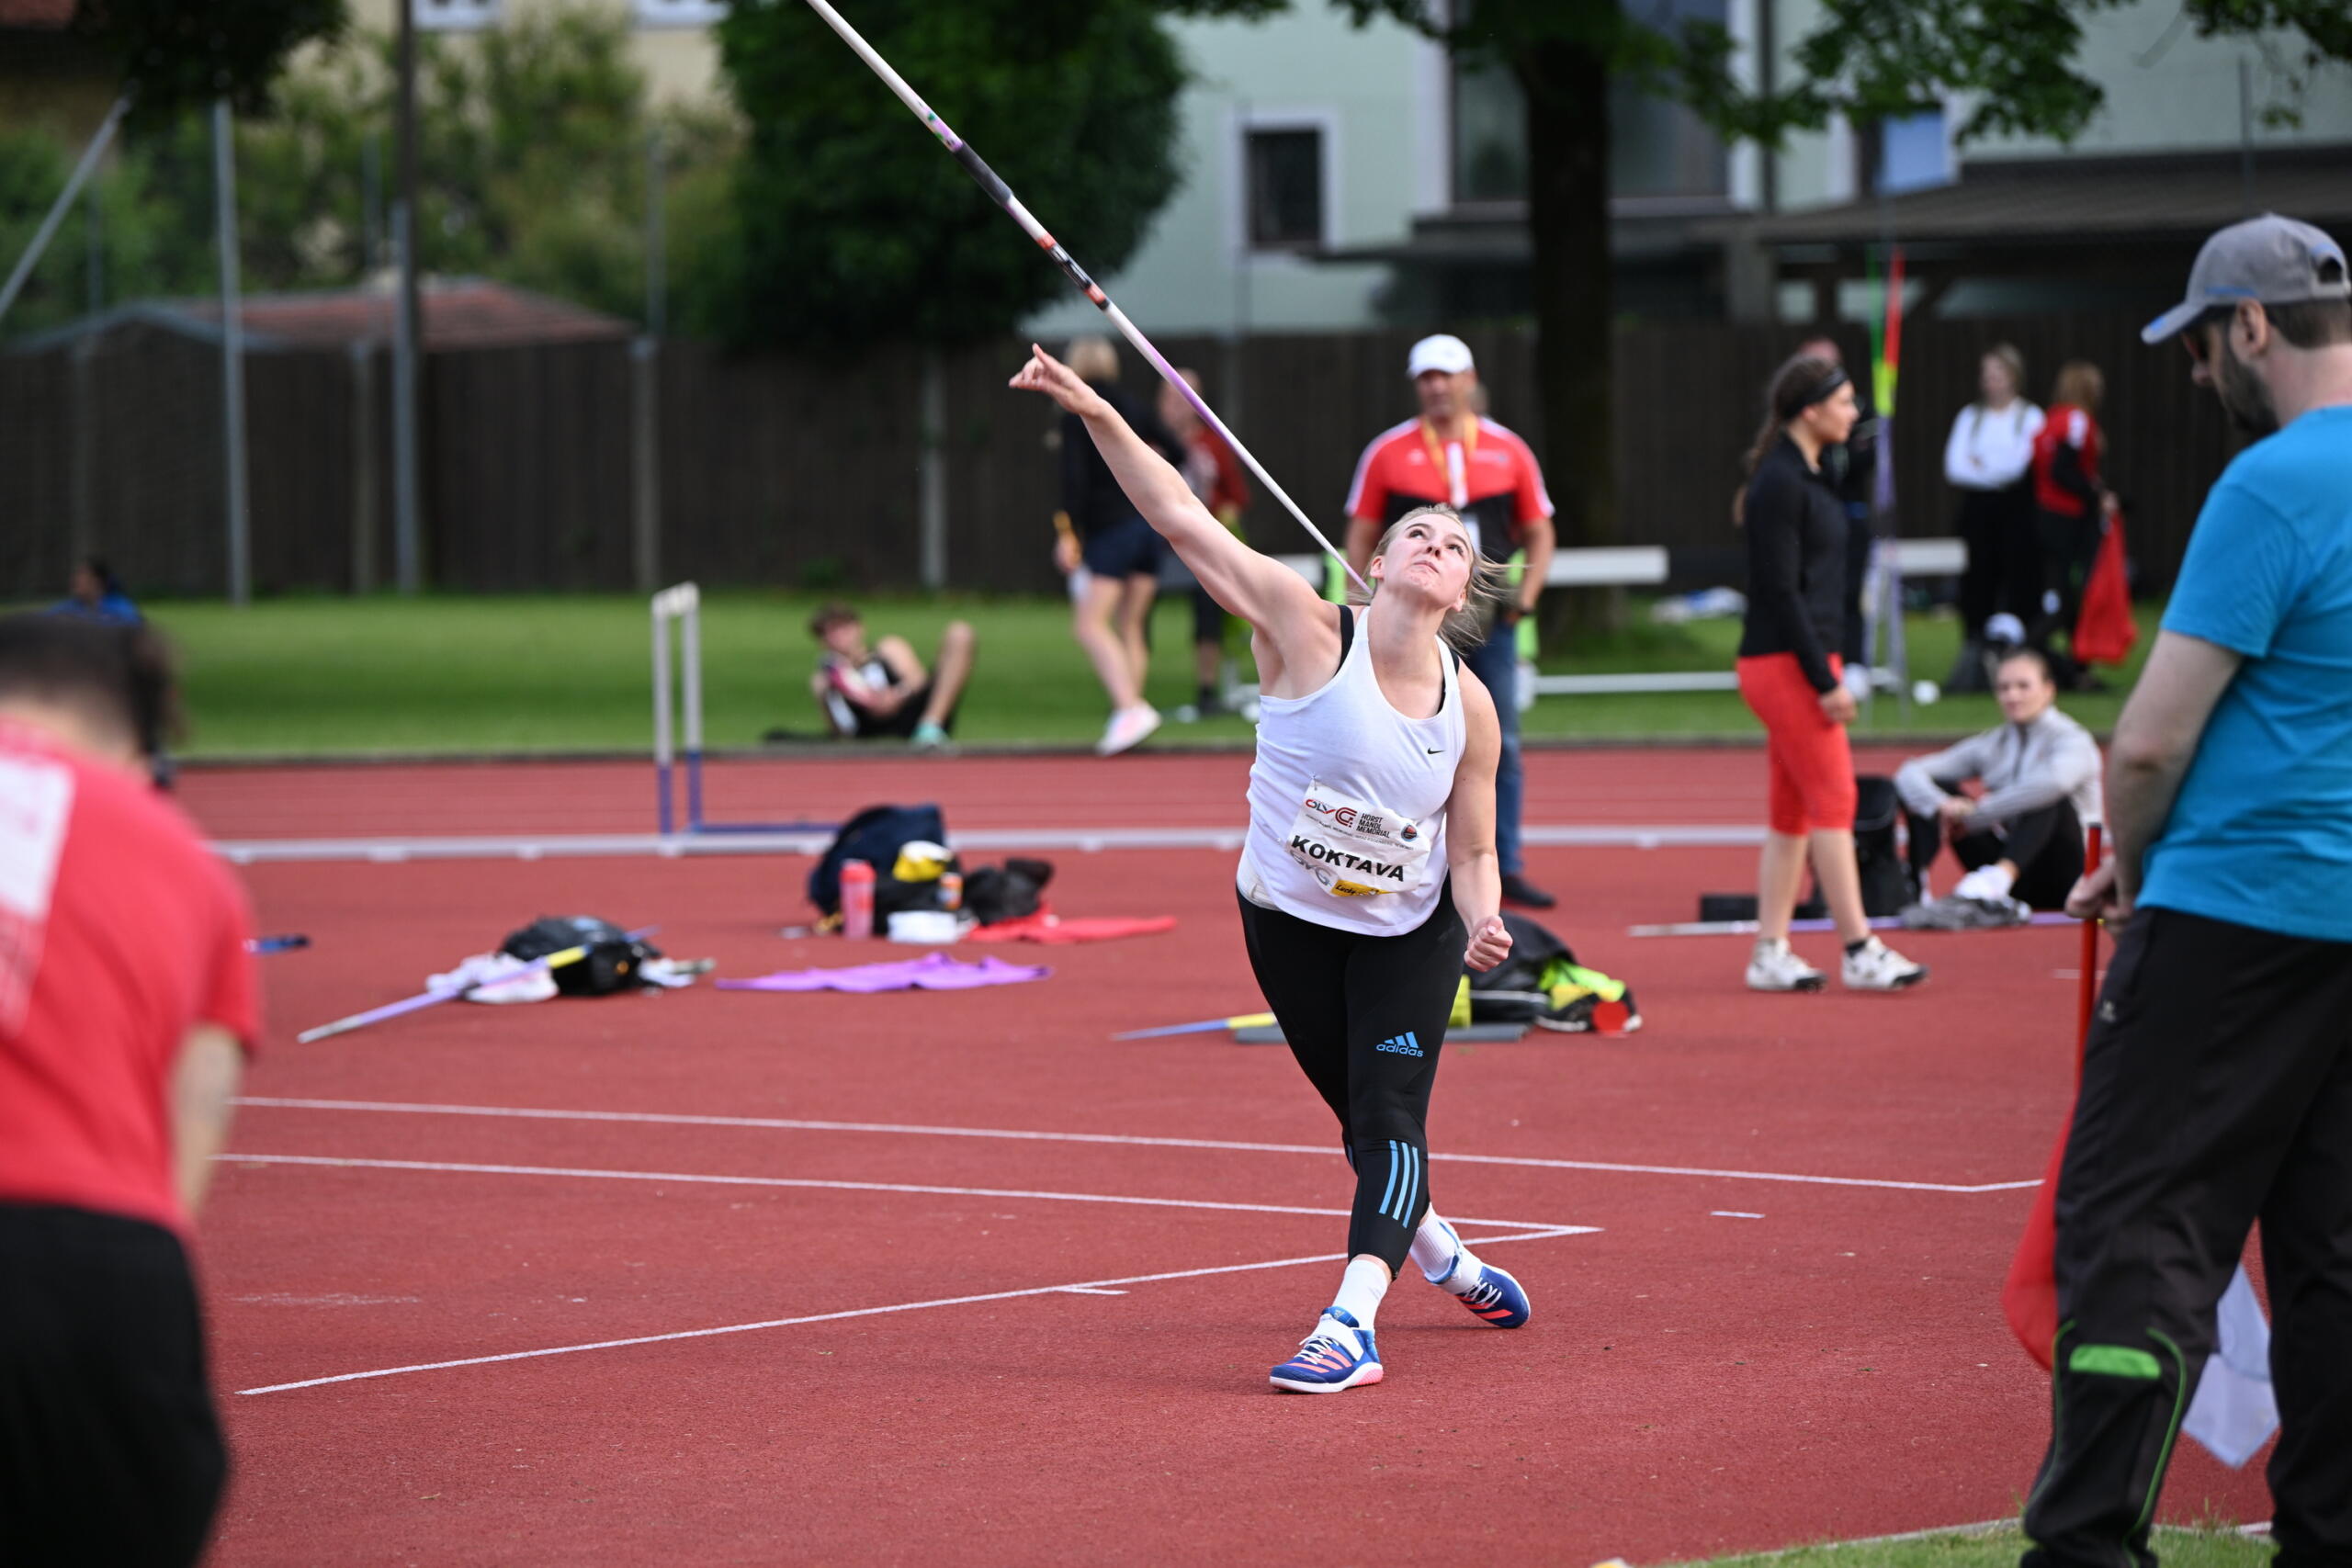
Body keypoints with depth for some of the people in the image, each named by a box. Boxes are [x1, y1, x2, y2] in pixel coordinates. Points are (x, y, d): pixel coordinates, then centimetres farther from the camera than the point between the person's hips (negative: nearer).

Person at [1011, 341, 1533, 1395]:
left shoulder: (1470, 709, -10)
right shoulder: (1309, 631, -19)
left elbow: (1473, 852, 0)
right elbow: (1183, 521, -24)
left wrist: (1484, 921, -21)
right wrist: (1100, 418, -31)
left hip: (1411, 933, 1)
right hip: (1289, 920, -1)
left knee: (1391, 1121, -15)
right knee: (1364, 1121, 11)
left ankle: (1351, 1324, -22)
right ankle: (1433, 1250, 39)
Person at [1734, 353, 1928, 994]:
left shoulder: (1808, 478, 15)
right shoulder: (1780, 484, -15)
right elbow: (1780, 590, -18)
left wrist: (1826, 670, 17)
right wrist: (1825, 680, -19)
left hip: (1805, 661, 10)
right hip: (1784, 663, -10)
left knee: (1793, 811, 9)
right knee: (1833, 799, -8)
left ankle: (1770, 952, 11)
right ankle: (1859, 950, -6)